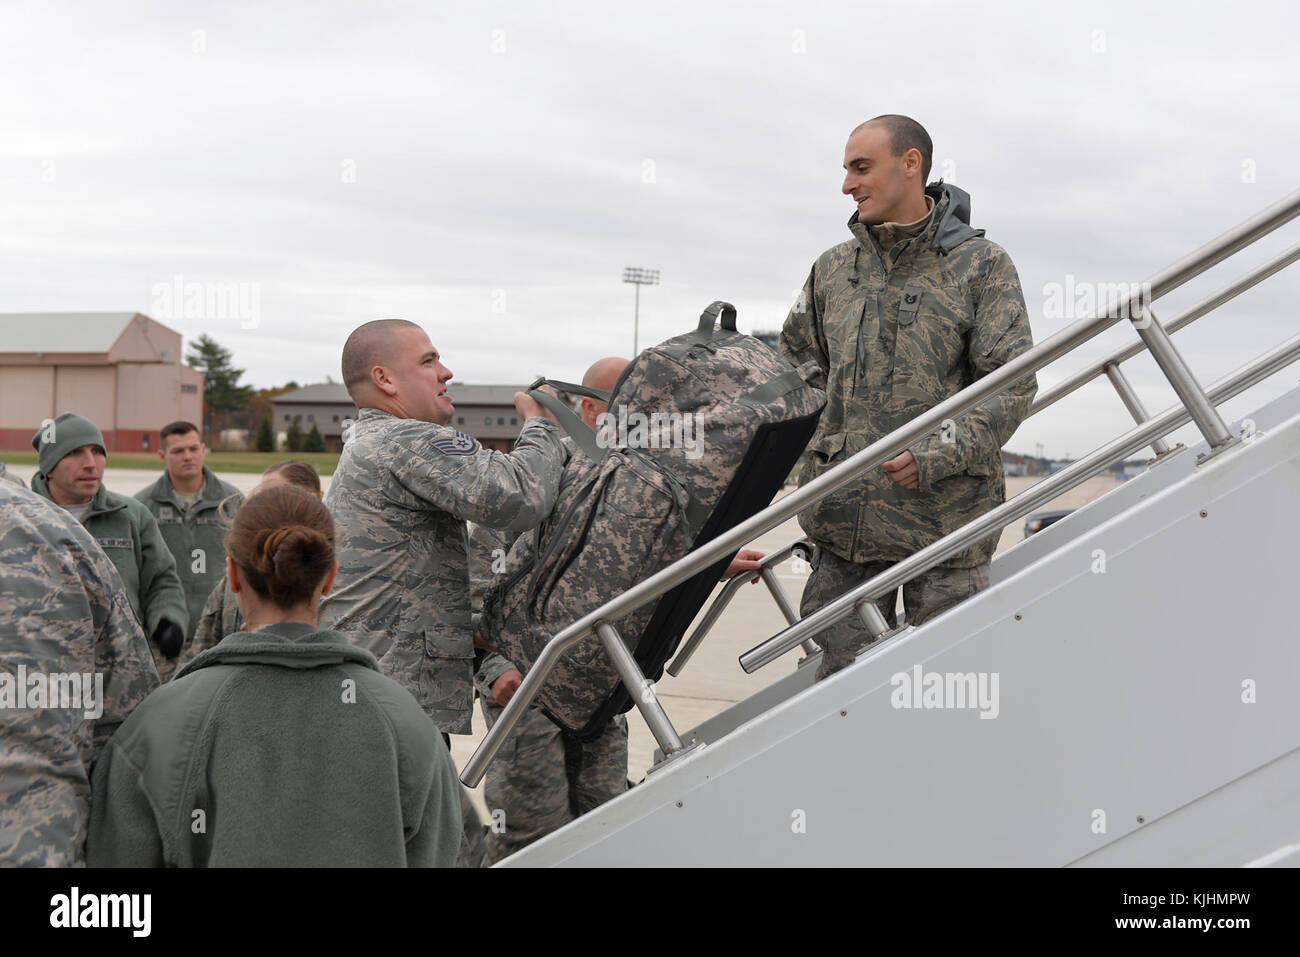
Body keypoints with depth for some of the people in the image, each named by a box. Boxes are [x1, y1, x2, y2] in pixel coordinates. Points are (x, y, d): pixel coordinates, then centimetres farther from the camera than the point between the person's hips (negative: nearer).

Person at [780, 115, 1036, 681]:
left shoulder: (982, 266, -1)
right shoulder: (833, 270, 13)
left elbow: (1012, 385, -8)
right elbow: (793, 367, 22)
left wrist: (937, 454, -20)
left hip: (944, 517, -4)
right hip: (846, 516, 4)